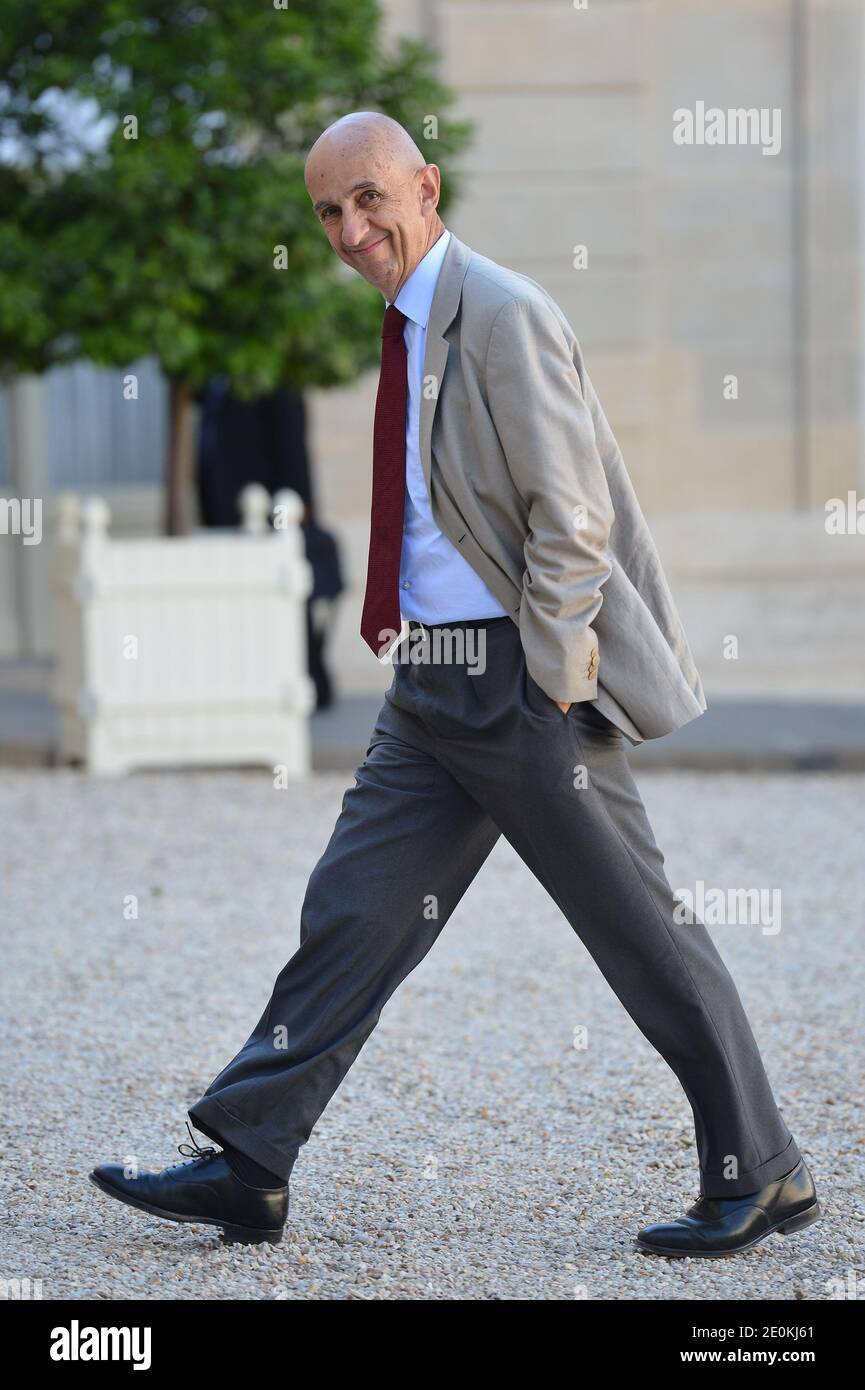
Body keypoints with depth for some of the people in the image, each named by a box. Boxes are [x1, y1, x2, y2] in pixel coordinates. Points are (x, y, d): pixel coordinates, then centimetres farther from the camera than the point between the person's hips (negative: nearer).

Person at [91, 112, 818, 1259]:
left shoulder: (503, 315, -14)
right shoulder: (407, 326, 13)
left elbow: (572, 516, -17)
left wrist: (548, 685, -16)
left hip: (524, 678, -9)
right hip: (434, 684, 9)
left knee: (643, 930, 0)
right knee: (354, 909, 6)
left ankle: (762, 1177, 11)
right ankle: (246, 1166, 10)